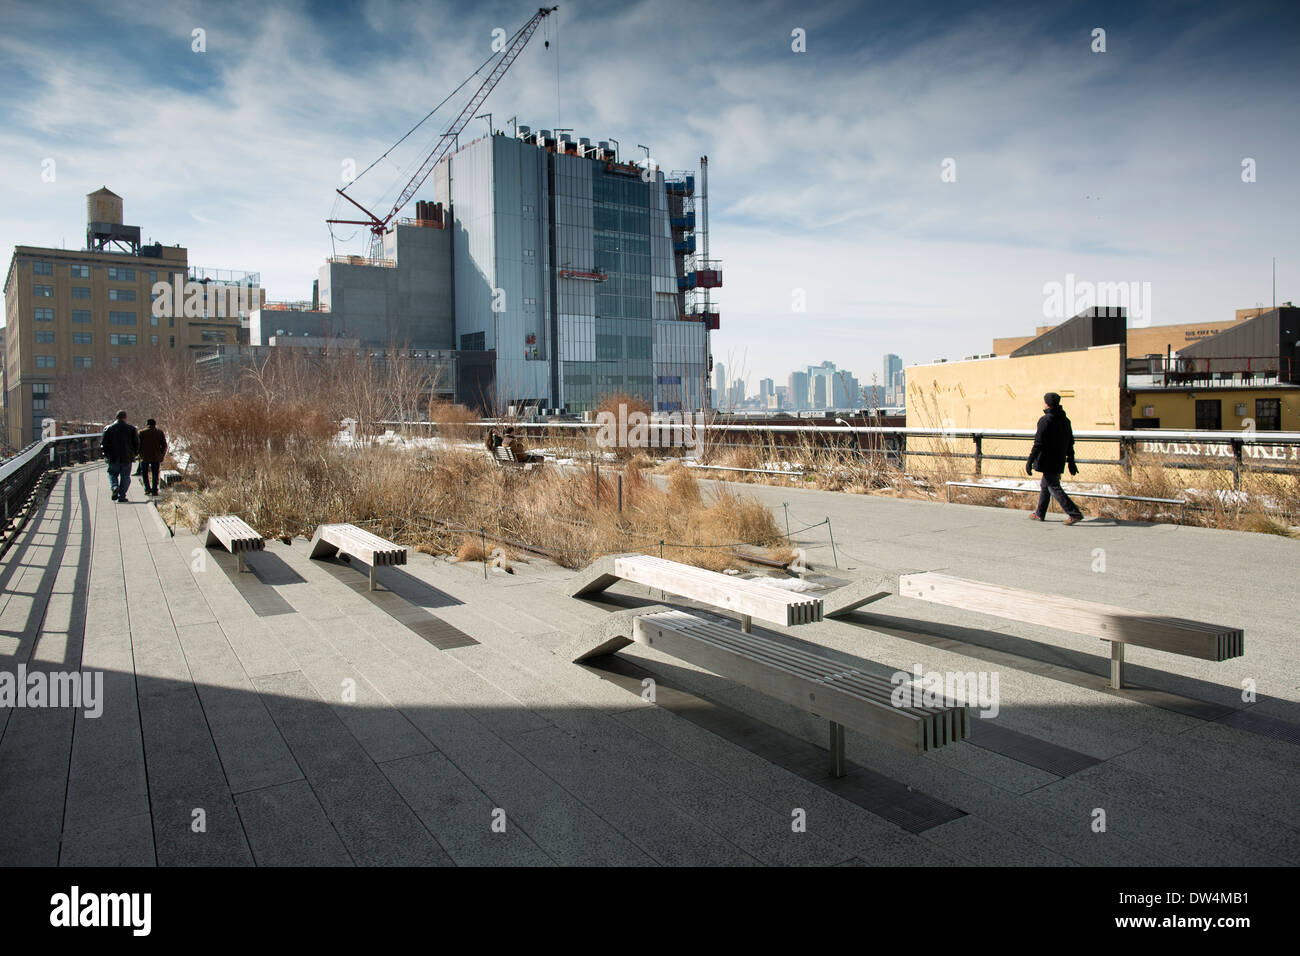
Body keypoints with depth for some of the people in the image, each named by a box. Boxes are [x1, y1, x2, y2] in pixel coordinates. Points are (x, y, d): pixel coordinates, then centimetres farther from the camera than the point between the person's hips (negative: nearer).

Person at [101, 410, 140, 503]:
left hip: (113, 458, 0)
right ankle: (122, 496, 3)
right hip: (127, 458, 0)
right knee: (125, 477, 7)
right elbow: (137, 443, -2)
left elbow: (103, 443, -1)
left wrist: (107, 454, 11)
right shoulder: (131, 428, -1)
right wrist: (134, 454, 11)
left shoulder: (109, 428, 0)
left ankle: (114, 487, -12)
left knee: (112, 474, 15)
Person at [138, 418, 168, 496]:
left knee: (144, 473, 14)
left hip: (144, 457, -1)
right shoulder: (160, 432, 5)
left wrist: (140, 454, 11)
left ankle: (147, 488, 2)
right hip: (156, 458, 1)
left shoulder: (141, 432, 3)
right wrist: (162, 456, 8)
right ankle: (154, 490, 3)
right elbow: (164, 445, 2)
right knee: (155, 474, 7)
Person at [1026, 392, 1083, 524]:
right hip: (1059, 461, 9)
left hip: (1047, 461, -9)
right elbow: (1070, 443, 16)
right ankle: (1039, 513, 27)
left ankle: (1074, 513, -12)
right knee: (1045, 486, 19)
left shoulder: (1045, 420, -15)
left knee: (1054, 487, -6)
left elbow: (1039, 443, -19)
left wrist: (1030, 461, -15)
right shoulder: (1065, 420, 11)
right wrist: (1071, 461, 22)